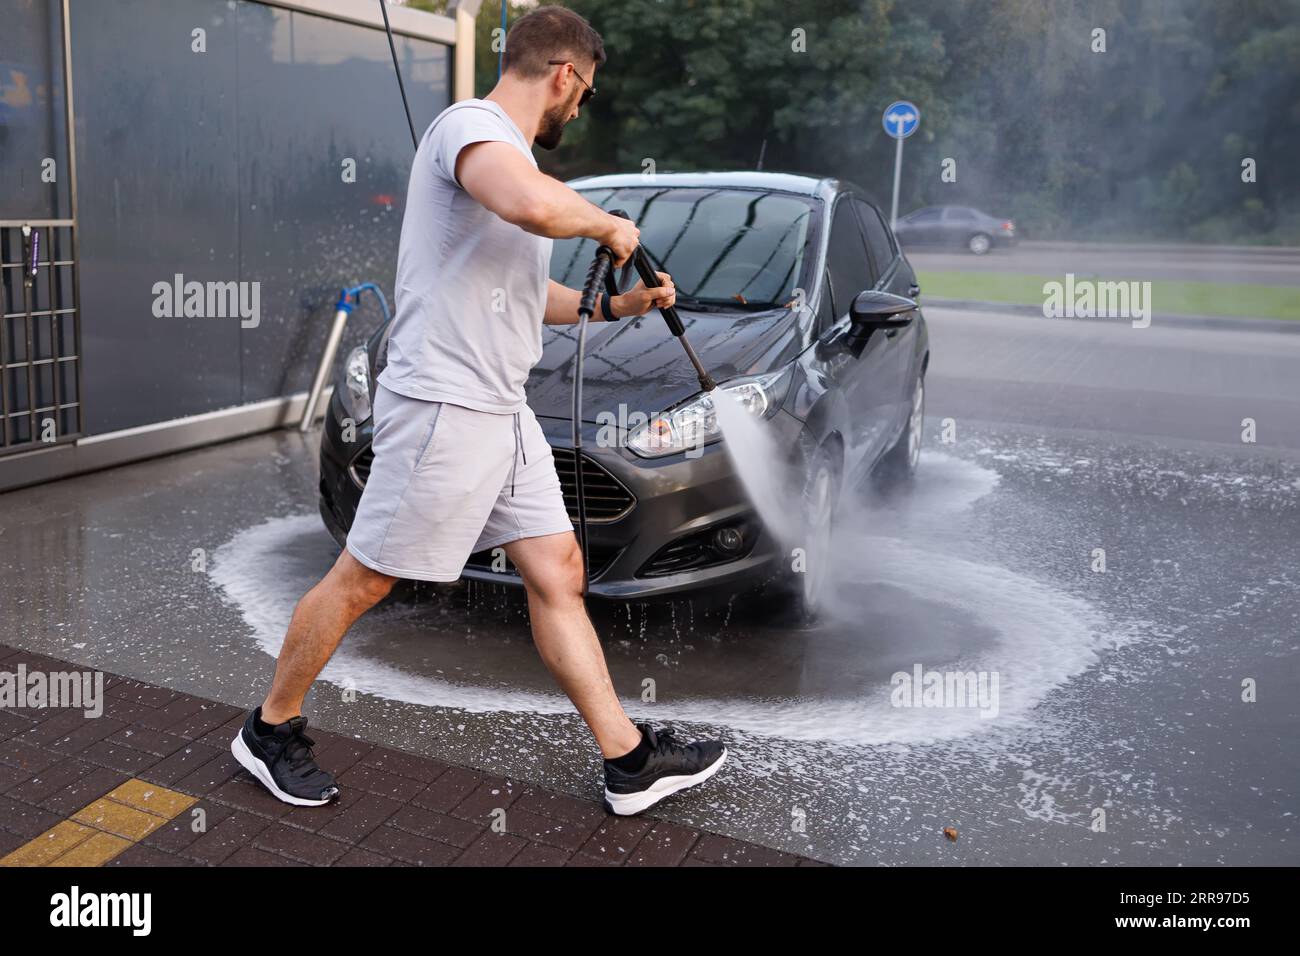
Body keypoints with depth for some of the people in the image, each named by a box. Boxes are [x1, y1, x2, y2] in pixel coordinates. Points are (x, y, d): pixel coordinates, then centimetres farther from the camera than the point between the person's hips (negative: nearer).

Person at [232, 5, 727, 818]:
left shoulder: (507, 150, 21)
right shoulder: (470, 124, -11)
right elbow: (533, 205, -35)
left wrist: (615, 306, 22)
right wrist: (606, 224, -15)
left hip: (504, 413, 10)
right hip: (443, 407, -10)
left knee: (559, 573, 7)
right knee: (363, 580, 3)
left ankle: (631, 762, 14)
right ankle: (270, 733, 25)